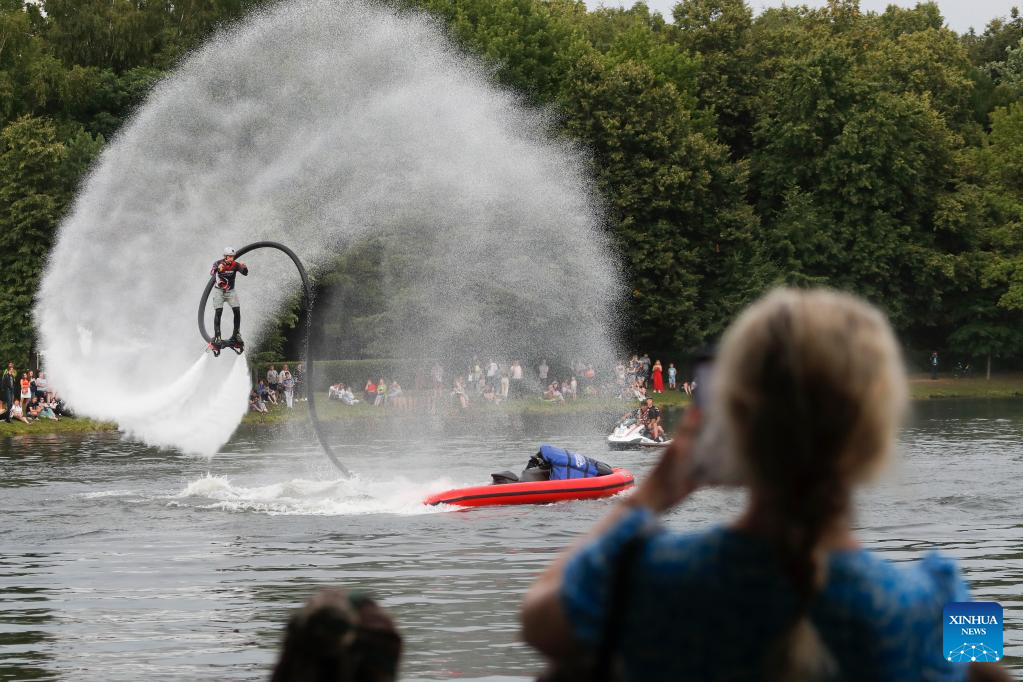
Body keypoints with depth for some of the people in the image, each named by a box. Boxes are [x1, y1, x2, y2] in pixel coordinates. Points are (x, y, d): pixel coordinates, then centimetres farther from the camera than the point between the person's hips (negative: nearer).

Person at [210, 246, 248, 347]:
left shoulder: (235, 264, -10)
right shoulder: (218, 263, -17)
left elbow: (245, 273, -20)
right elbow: (211, 272, -32)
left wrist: (244, 267, -42)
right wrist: (218, 269, -54)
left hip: (230, 291, 3)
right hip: (219, 290, -3)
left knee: (237, 311, -7)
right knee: (218, 312, -10)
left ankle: (236, 334, 5)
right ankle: (217, 336, -6)